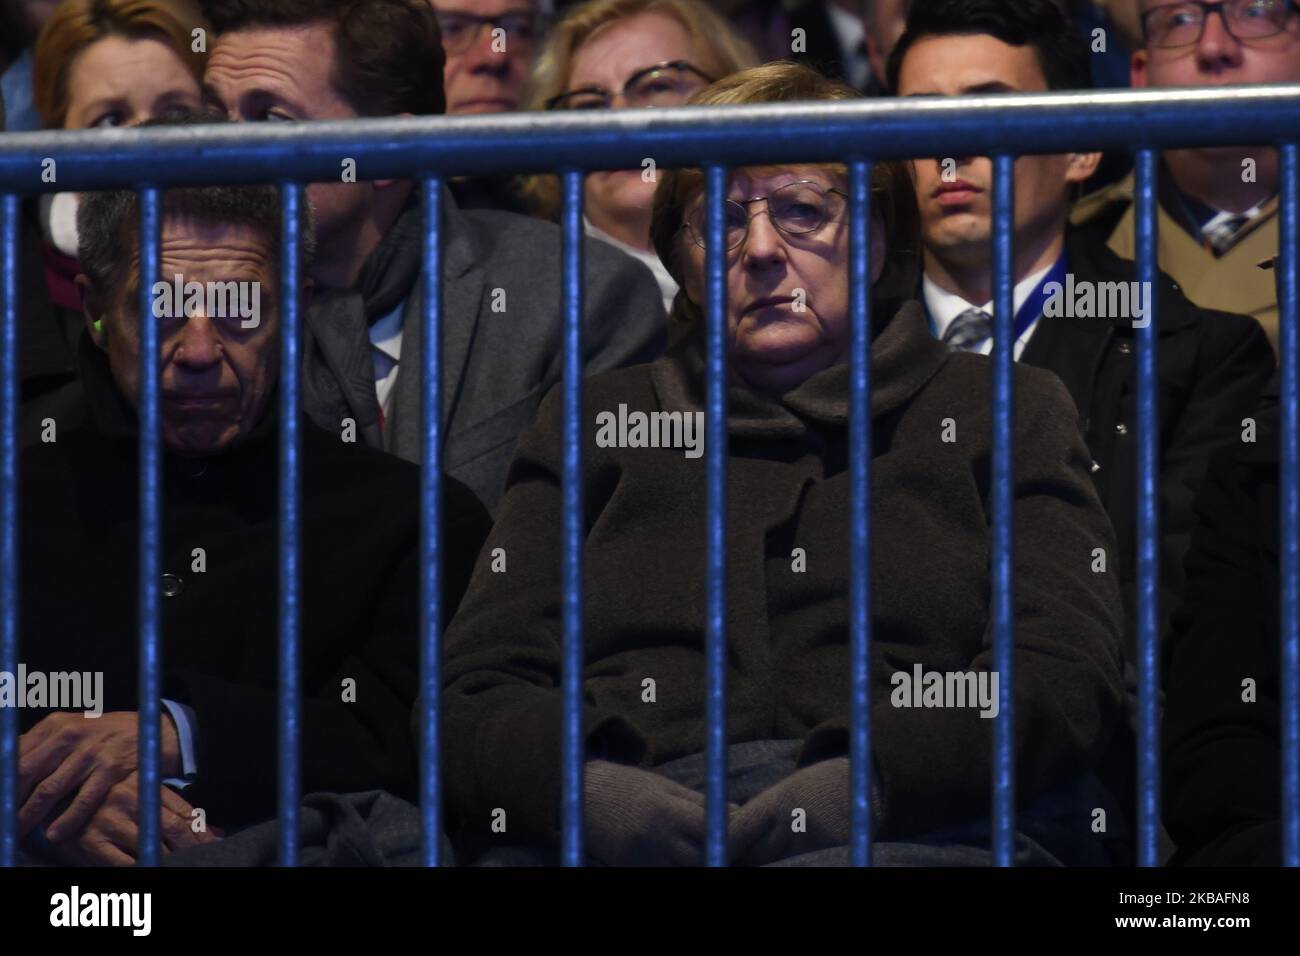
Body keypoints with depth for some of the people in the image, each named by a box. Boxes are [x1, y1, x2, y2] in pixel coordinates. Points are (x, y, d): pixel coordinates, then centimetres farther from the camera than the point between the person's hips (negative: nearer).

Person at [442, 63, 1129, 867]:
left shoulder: (1002, 413, 23)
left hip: (910, 831, -2)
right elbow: (474, 695, 16)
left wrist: (872, 779, -14)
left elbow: (1067, 675, 6)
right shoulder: (597, 425, 28)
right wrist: (582, 791, -10)